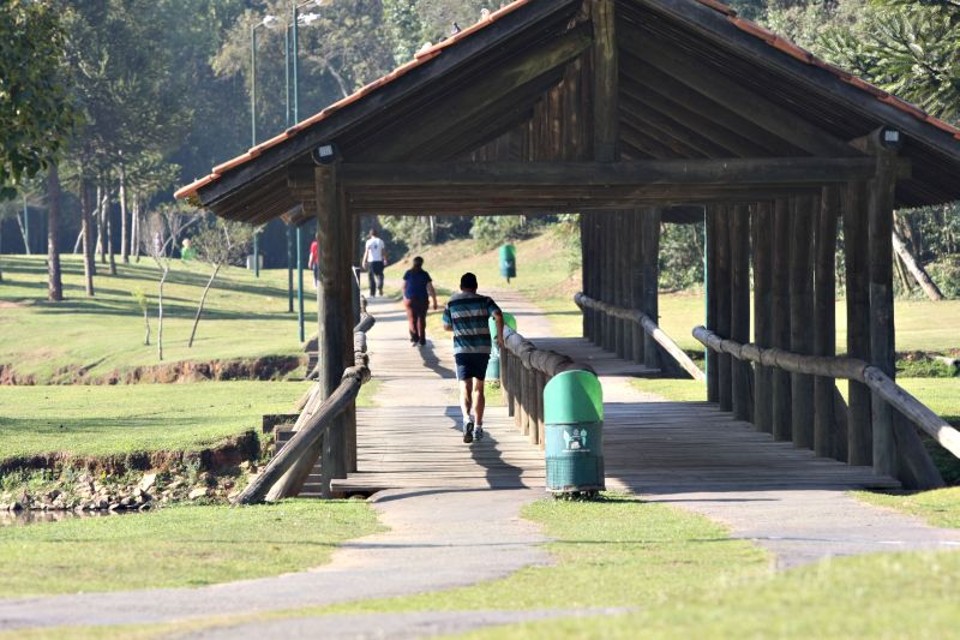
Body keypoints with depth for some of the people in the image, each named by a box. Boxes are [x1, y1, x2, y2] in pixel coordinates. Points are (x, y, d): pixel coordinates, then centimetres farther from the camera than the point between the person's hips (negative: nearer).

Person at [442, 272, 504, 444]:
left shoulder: (451, 303, 5)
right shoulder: (484, 301, 2)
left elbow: (446, 326, 13)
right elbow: (498, 316, -13)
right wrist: (500, 337, -3)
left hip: (461, 350, -1)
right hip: (482, 350, 1)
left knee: (465, 389, -6)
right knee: (478, 388, 13)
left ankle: (467, 418, -33)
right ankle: (478, 426, 15)